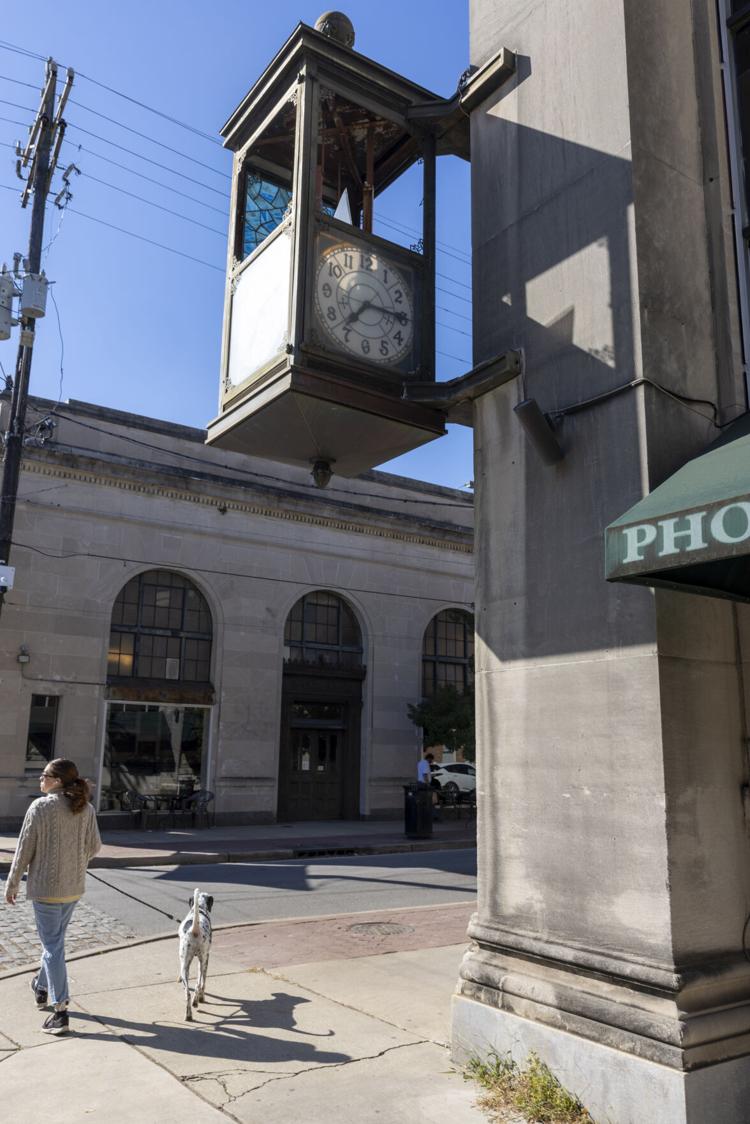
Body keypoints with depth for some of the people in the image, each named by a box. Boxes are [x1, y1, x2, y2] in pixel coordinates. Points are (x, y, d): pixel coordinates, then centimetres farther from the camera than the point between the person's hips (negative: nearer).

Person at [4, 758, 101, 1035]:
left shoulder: (40, 807, -16)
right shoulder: (86, 809, -3)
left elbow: (24, 849, -11)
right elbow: (94, 846, 3)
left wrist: (12, 884, 1)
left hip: (46, 887, -5)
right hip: (74, 888, 5)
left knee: (53, 945, 1)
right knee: (54, 940, 24)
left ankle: (60, 1010, 2)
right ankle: (43, 988, 43)